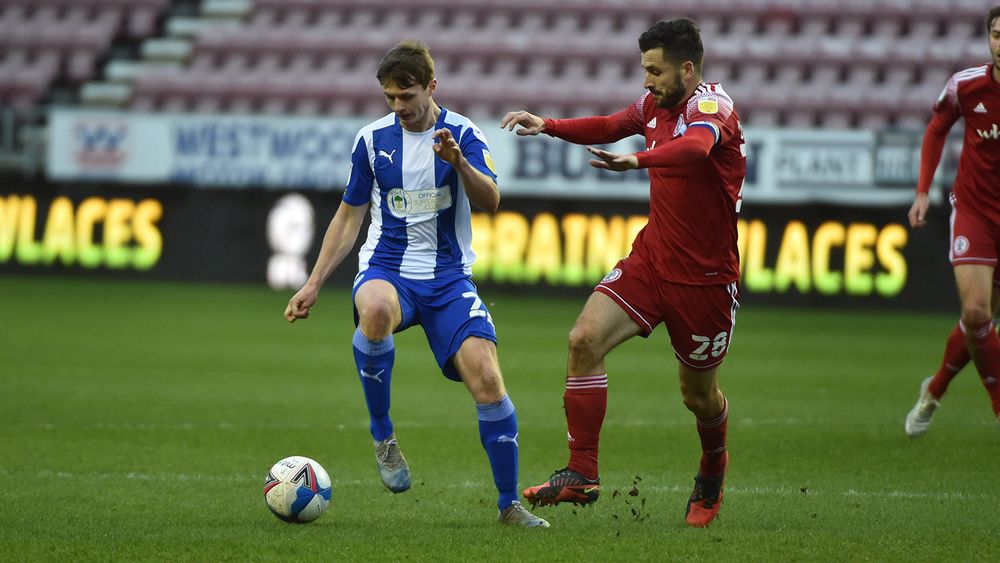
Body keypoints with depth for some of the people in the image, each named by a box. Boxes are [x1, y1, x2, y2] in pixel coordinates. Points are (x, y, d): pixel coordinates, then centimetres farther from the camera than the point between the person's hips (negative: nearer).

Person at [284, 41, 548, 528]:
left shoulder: (462, 134, -1)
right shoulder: (373, 139, 5)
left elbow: (490, 201, -17)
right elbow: (349, 217, 14)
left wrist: (458, 161, -35)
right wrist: (313, 285, 10)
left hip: (449, 277, 0)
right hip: (387, 268, 0)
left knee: (486, 378, -17)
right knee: (376, 311, -38)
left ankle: (509, 504, -2)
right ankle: (382, 435, -19)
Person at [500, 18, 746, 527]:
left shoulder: (710, 104, -19)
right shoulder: (655, 103, 5)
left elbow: (695, 147, -42)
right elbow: (610, 127, 26)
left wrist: (637, 161, -55)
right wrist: (548, 126, 15)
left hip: (705, 277, -6)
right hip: (651, 258, 6)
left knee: (699, 394, 8)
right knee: (584, 339, -15)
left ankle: (712, 474, 42)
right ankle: (581, 475, -12)